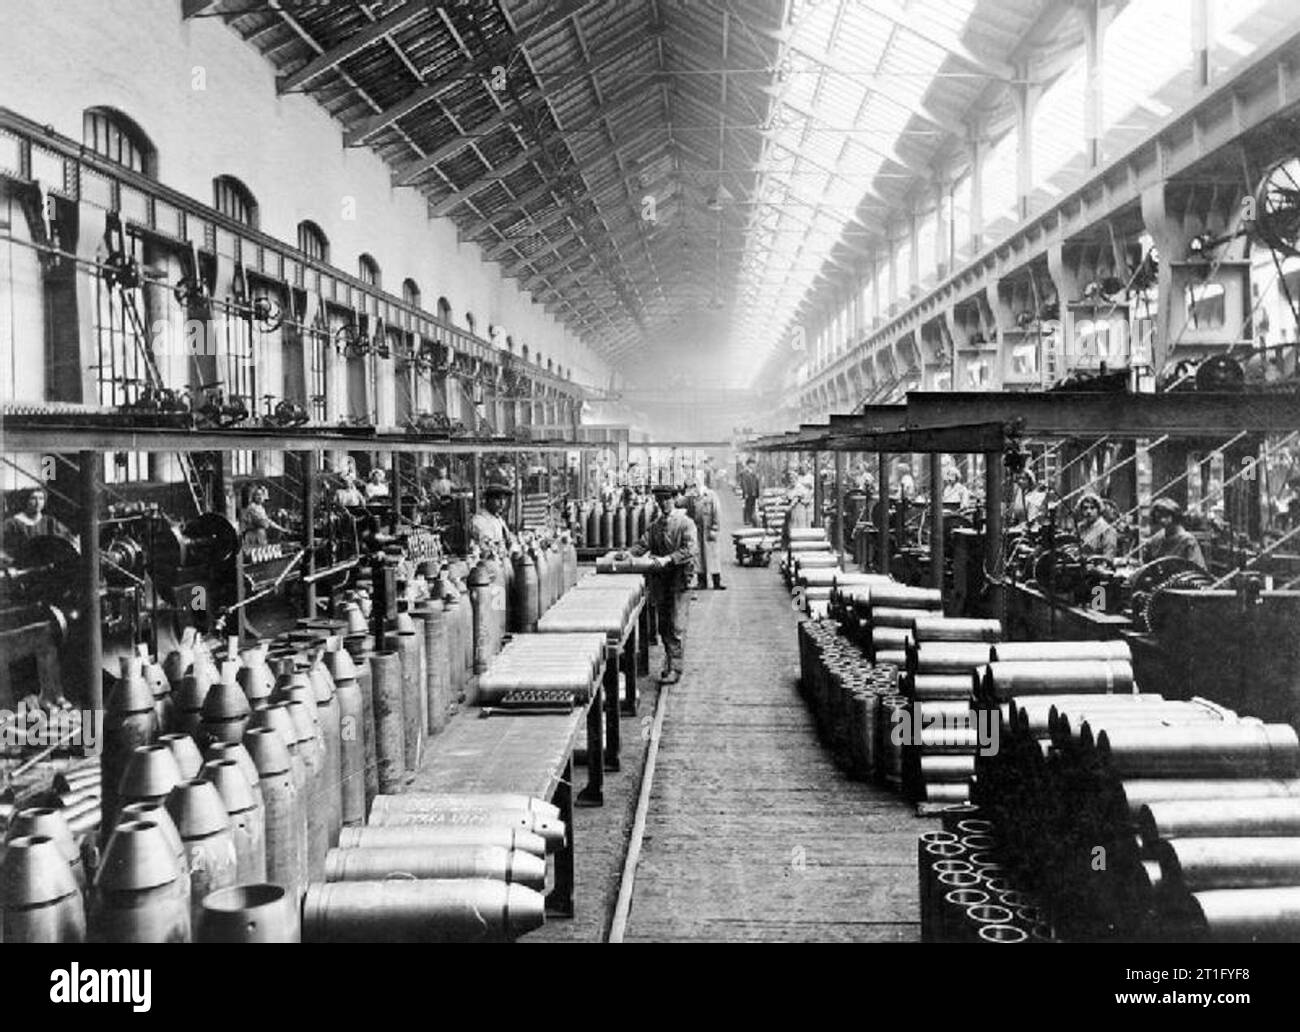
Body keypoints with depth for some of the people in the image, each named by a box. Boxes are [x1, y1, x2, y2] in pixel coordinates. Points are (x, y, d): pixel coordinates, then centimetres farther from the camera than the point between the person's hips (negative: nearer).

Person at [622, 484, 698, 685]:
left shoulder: (685, 523, -5)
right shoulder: (654, 525, 13)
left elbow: (690, 550, -16)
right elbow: (644, 544, 6)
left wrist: (668, 559, -28)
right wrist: (628, 553, -14)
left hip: (679, 577, -6)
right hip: (659, 578, 6)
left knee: (676, 626, -8)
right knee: (663, 625, 11)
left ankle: (674, 668, -8)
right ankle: (670, 661, 24)